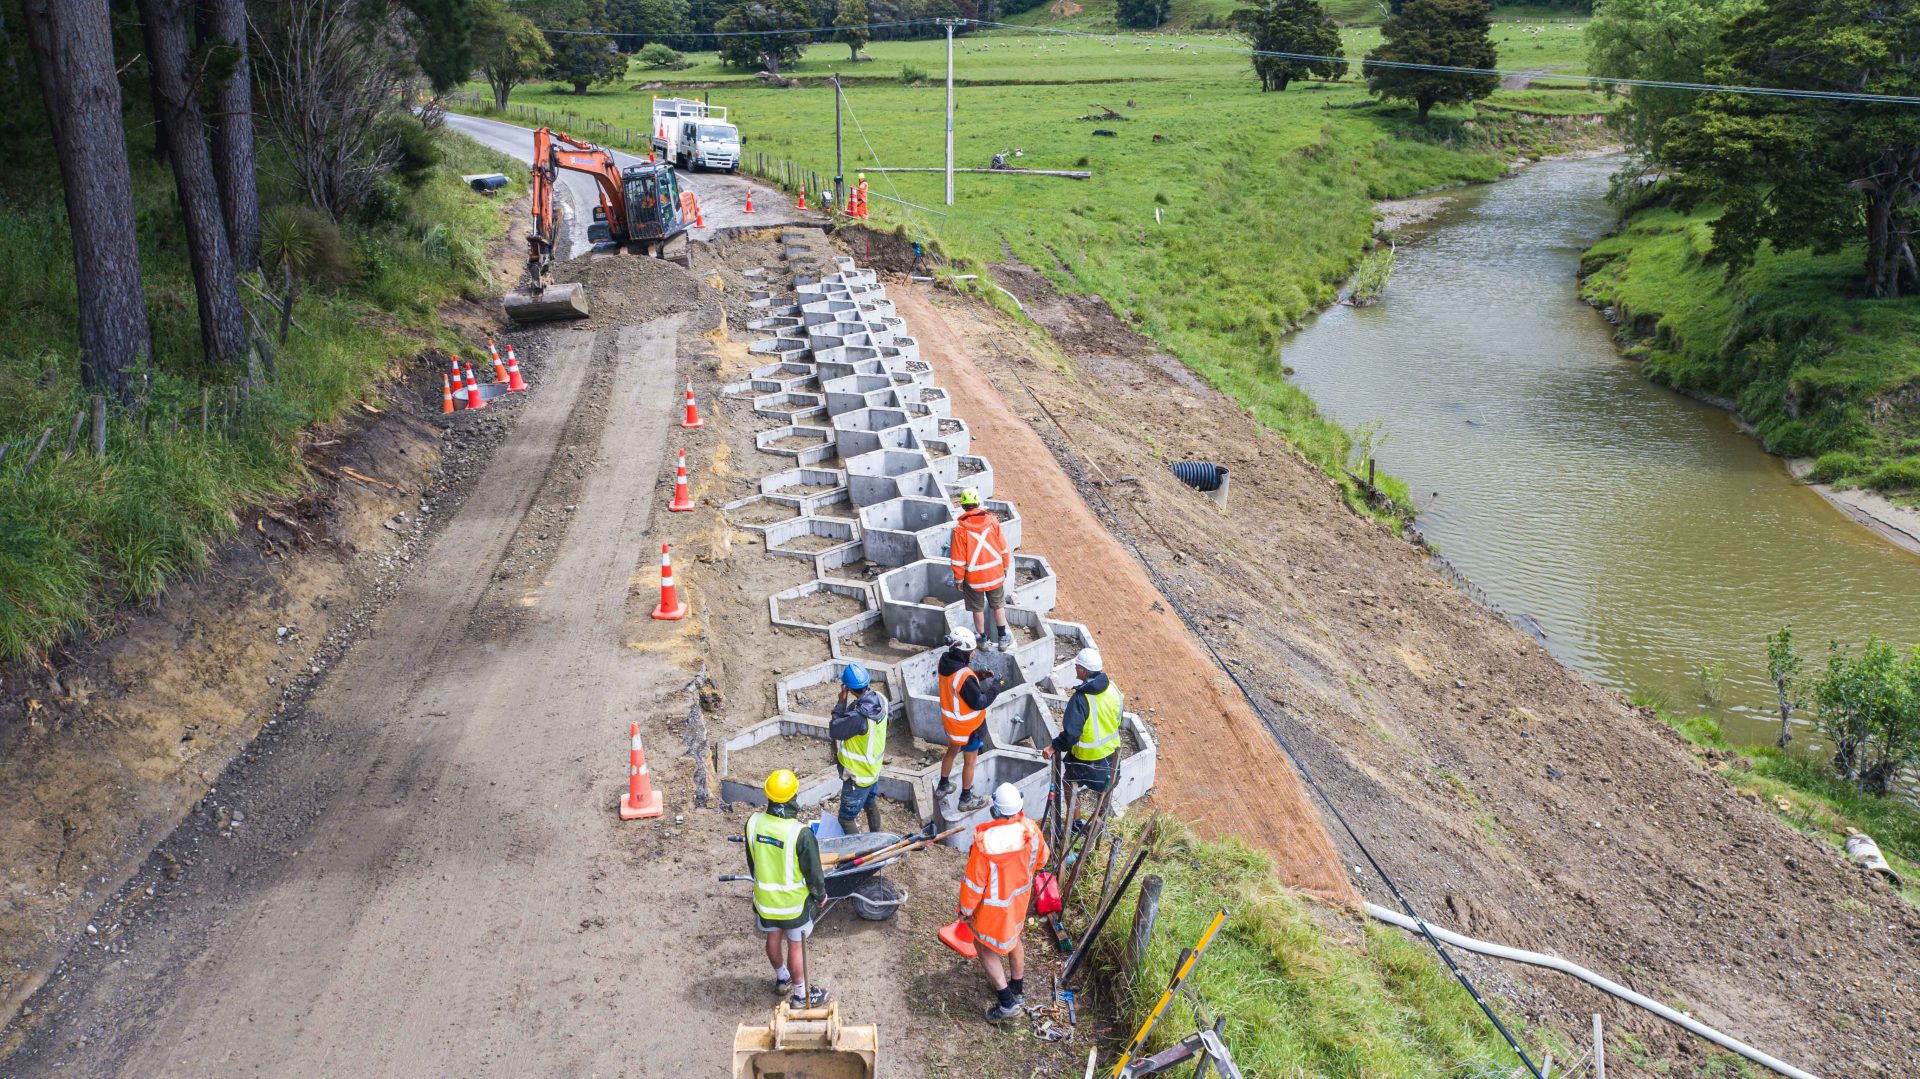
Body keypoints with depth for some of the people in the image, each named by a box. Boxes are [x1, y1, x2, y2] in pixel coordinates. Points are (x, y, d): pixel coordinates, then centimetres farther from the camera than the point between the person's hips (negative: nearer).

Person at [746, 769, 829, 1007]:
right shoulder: (801, 834, -32)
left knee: (773, 938, 26)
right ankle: (801, 994, 33)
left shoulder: (753, 823, -17)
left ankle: (781, 978, 51)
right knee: (796, 946, 15)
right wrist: (820, 894, 2)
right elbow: (814, 872, -18)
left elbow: (751, 862, 0)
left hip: (764, 897, 4)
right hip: (794, 902, -4)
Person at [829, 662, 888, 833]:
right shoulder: (880, 699, -15)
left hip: (858, 776, -8)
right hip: (873, 768, 9)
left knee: (846, 818, 8)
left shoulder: (858, 716, -39)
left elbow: (833, 731, -25)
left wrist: (841, 702, -21)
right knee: (871, 803, 31)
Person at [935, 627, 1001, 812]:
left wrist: (979, 676, -2)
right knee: (970, 761, 13)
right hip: (968, 726, -8)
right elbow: (978, 703, -25)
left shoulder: (945, 663, -11)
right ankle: (966, 800, 28)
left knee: (951, 751, 29)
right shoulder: (966, 676, -35)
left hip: (950, 720, 8)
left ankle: (942, 787, 47)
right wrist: (995, 687, -14)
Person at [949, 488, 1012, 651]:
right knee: (998, 605, 20)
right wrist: (1005, 567, 14)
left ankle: (984, 639, 29)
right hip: (995, 573, 2)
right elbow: (1003, 547, -1)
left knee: (978, 608, 17)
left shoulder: (960, 528, -16)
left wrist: (958, 579, 2)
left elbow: (958, 558, -11)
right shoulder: (992, 520, -9)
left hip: (973, 577, -2)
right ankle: (1003, 638, 26)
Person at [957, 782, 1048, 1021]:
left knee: (985, 947, 16)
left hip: (995, 906, -5)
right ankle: (1018, 989, 44)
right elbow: (1041, 859, 0)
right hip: (1020, 898, 5)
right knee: (1014, 938, 28)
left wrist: (966, 909, -6)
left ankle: (1007, 1002, 16)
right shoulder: (1031, 830, -21)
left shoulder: (985, 842, -35)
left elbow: (973, 882, -24)